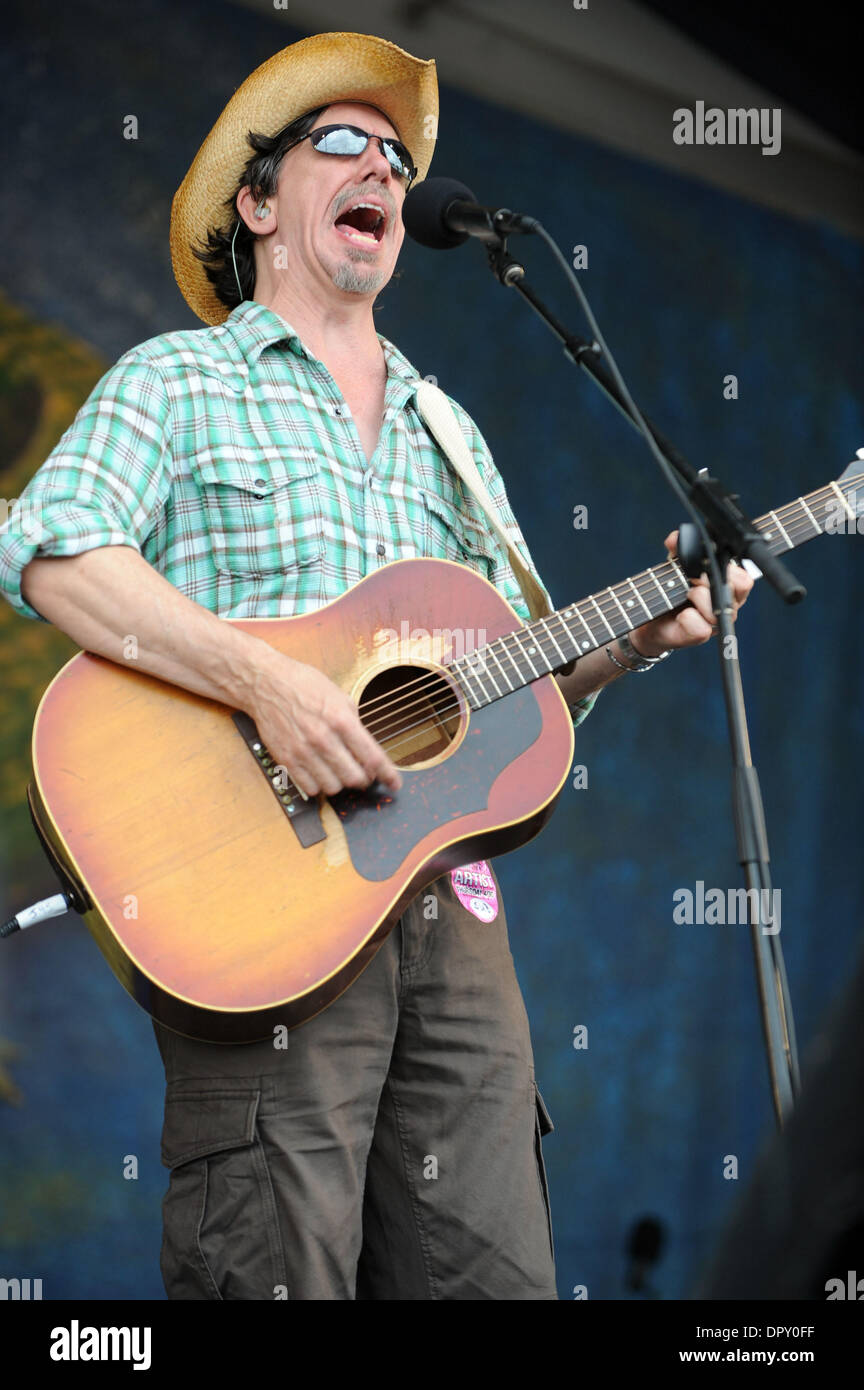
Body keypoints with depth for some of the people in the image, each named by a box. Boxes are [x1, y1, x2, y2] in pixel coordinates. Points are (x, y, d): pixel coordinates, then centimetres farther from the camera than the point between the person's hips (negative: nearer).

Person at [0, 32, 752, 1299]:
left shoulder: (447, 432, 24)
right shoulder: (179, 383, 5)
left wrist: (634, 638, 3)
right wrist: (266, 682, -23)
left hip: (447, 903, 6)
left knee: (496, 1272, 4)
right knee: (278, 1272, -9)